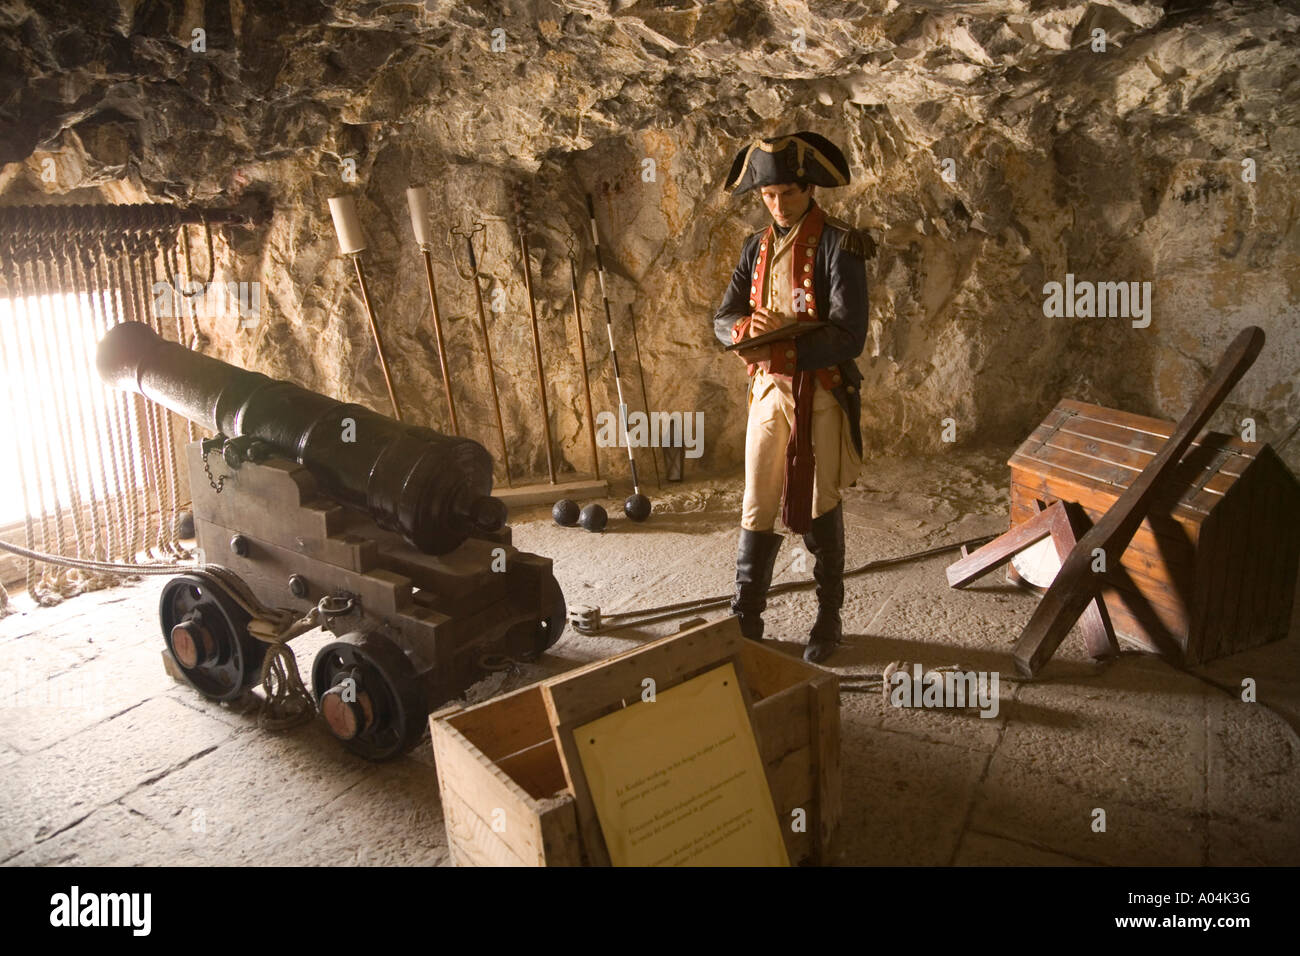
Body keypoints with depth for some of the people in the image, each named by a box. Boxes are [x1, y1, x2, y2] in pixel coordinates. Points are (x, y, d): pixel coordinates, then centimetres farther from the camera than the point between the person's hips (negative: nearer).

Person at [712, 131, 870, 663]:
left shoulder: (837, 246, -10)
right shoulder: (758, 247, 9)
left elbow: (849, 337, -18)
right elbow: (724, 319, 5)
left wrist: (779, 346, -25)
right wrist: (750, 327, -18)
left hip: (820, 395, -4)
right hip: (768, 391, 5)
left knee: (820, 512, 7)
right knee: (757, 510, 7)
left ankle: (829, 619, 23)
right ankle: (745, 620, 17)